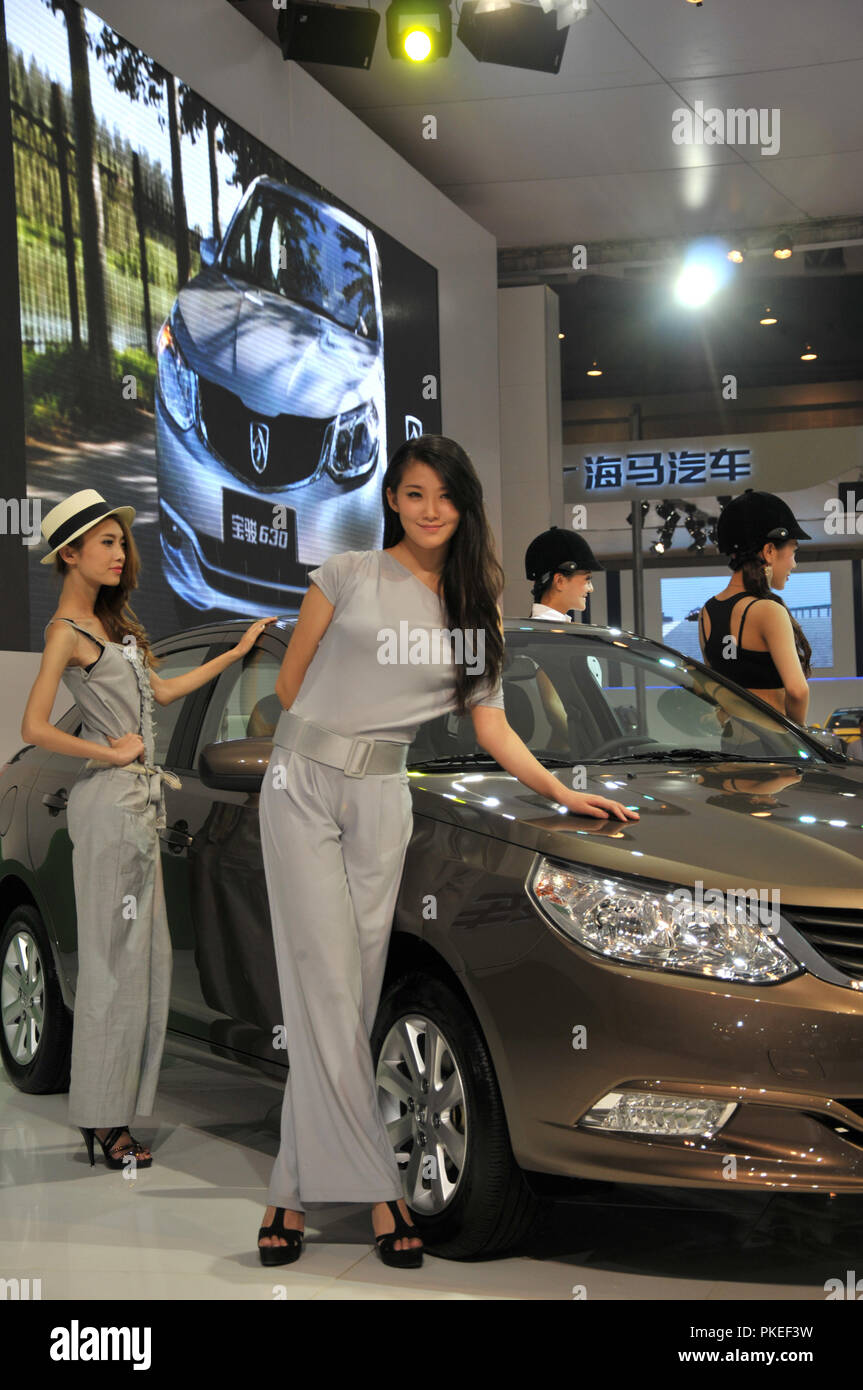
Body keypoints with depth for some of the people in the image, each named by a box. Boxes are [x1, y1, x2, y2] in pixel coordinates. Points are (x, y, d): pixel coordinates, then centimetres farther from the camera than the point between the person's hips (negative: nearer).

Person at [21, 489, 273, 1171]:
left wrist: (235, 653, 29)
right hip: (109, 803, -9)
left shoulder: (111, 623, 17)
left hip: (138, 802, 9)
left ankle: (111, 1112, 11)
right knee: (115, 959, -7)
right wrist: (111, 754, -11)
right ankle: (104, 1121, -2)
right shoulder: (67, 631, -10)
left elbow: (159, 689, 27)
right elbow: (34, 728, -18)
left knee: (145, 955, 7)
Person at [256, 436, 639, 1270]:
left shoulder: (476, 611, 14)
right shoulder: (347, 576, 5)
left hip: (382, 800, 3)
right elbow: (289, 686, 10)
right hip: (303, 786, -2)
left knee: (352, 990, -3)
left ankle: (299, 1189, 0)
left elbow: (492, 730, 11)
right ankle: (374, 1187, -8)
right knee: (328, 982, -10)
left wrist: (566, 795, 3)